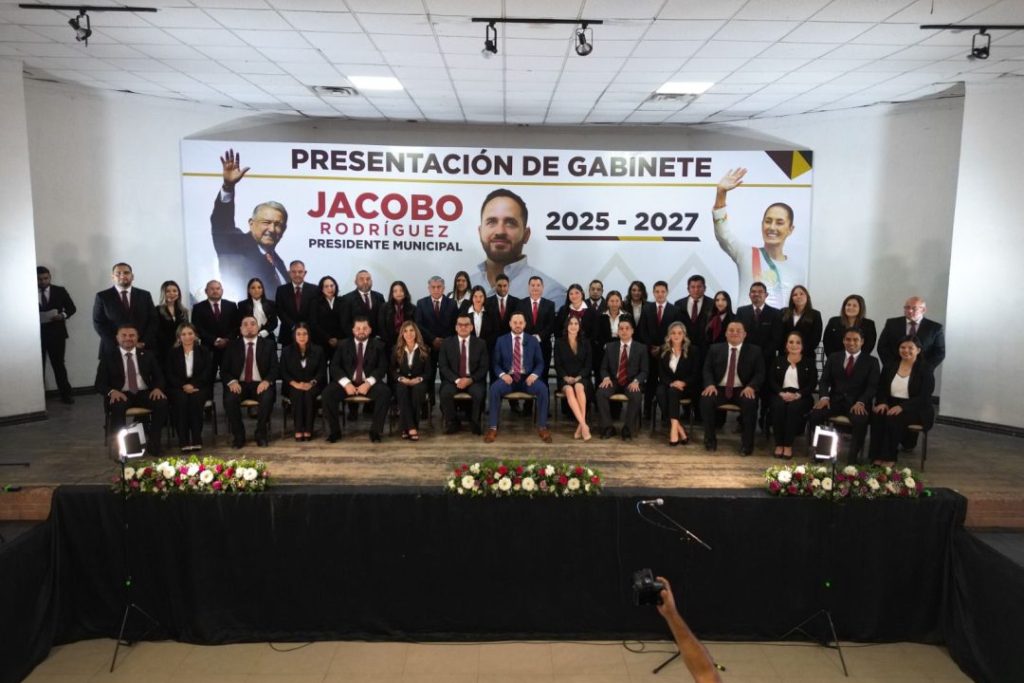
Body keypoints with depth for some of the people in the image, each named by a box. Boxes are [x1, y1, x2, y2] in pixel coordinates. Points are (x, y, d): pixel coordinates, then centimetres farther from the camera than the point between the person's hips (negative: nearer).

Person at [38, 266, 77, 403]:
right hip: (37, 334, 0)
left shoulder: (60, 291, 4)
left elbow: (72, 308, 6)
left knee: (59, 364, 6)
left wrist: (62, 315, -13)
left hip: (56, 334, 0)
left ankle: (66, 394, 12)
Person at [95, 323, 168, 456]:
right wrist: (112, 391, -21)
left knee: (162, 402, -29)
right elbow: (99, 384, 2)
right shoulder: (108, 357, 7)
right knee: (117, 406, -37)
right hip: (121, 395, -2)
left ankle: (153, 441, -15)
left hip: (144, 393, 2)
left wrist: (157, 388, -13)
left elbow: (159, 377, 11)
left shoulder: (147, 355, 13)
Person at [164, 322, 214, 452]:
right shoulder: (172, 353, 15)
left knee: (195, 399, -34)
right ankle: (183, 442, -34)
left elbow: (208, 372, 2)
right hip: (179, 388, 1)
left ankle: (197, 440, -34)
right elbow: (170, 375, 5)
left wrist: (194, 385, -15)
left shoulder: (204, 351, 14)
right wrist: (184, 386, -13)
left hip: (199, 388, 0)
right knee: (181, 400, -33)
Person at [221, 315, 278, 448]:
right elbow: (224, 370, 7)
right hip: (239, 384, 1)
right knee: (229, 399, -31)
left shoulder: (268, 345, 9)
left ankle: (262, 435, -13)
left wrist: (267, 381, -18)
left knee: (267, 397, -33)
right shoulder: (232, 346, 11)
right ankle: (238, 436, -11)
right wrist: (232, 381, -14)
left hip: (261, 384, -1)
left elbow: (274, 368, 3)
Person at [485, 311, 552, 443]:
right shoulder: (501, 340, 8)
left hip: (527, 378, 0)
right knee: (494, 388, -32)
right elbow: (496, 363, 6)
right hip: (508, 377, 0)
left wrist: (534, 375, -13)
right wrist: (502, 374, -15)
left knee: (543, 388, -30)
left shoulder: (533, 341, 9)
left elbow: (540, 363, 8)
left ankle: (542, 427, -18)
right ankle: (492, 428, -23)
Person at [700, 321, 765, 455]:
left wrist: (751, 387, -19)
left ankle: (747, 443, -17)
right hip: (720, 388, 1)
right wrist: (710, 384, -13)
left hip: (743, 390, -1)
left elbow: (760, 373, 1)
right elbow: (707, 369, 8)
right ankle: (710, 439, -11)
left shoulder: (754, 351, 7)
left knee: (750, 402, -33)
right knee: (706, 399, -29)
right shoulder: (715, 349, 12)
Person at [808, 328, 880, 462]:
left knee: (860, 421, -35)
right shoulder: (833, 358, 14)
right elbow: (824, 380, 7)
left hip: (857, 403, -2)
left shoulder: (871, 361, 7)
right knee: (815, 414, -26)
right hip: (835, 400, 2)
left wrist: (861, 402, -22)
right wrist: (824, 396, -14)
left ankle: (853, 457, -19)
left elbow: (872, 386, -3)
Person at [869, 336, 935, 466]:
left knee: (893, 418, -34)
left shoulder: (925, 369, -3)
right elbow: (881, 389, 11)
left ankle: (889, 458, -25)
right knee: (877, 415, -29)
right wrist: (882, 403, -12)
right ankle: (877, 456, -28)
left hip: (916, 410, -3)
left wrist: (902, 406, -26)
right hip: (891, 405, 4)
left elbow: (924, 397, -12)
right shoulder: (889, 367, 11)